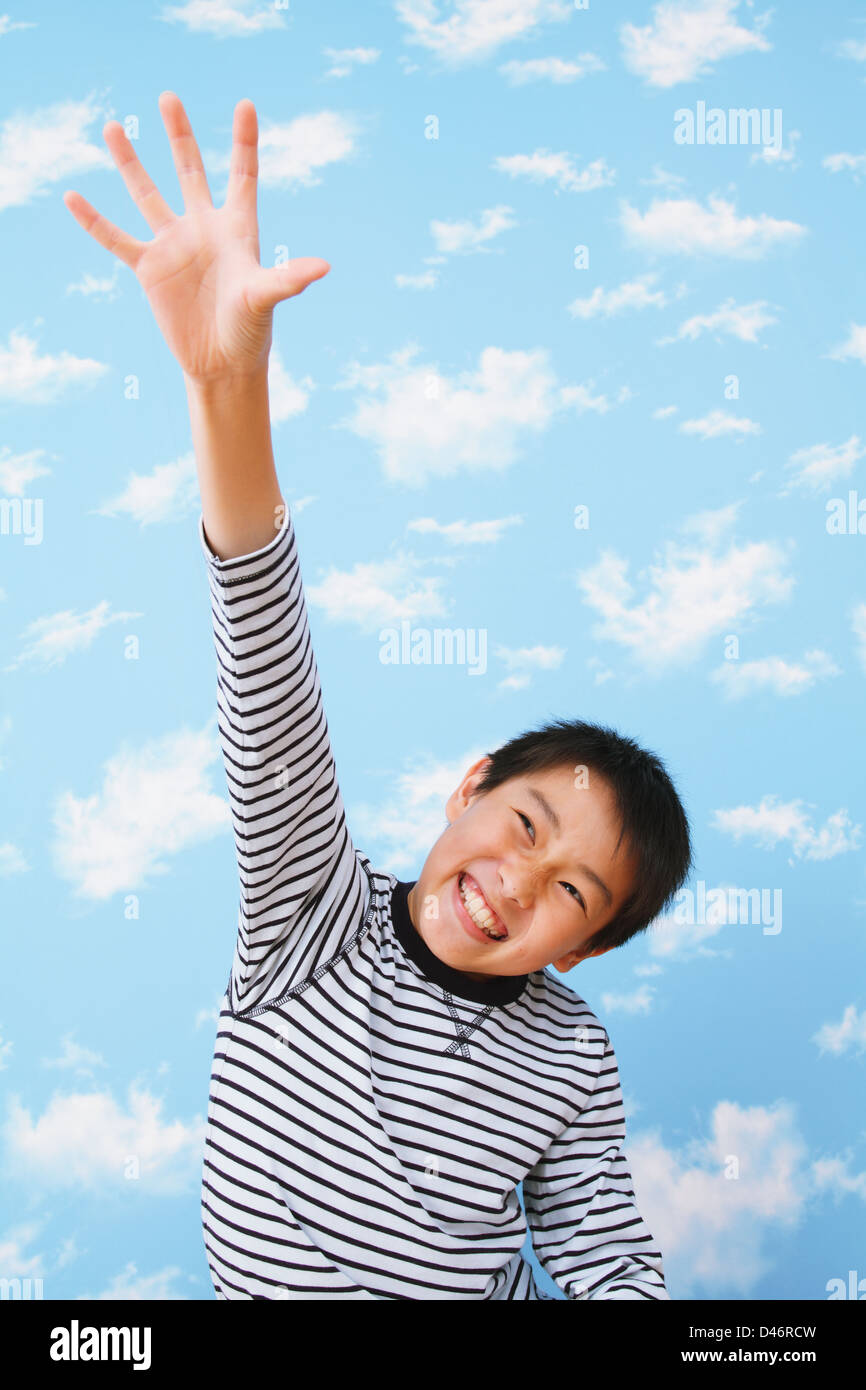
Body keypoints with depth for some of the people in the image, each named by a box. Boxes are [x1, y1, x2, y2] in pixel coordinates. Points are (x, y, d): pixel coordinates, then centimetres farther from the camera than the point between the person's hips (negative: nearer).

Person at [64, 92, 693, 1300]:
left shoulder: (571, 1062, -8)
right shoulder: (314, 910, -16)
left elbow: (606, 1253, 1)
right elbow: (271, 698, -29)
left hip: (469, 1288, 1)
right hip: (255, 1282, 0)